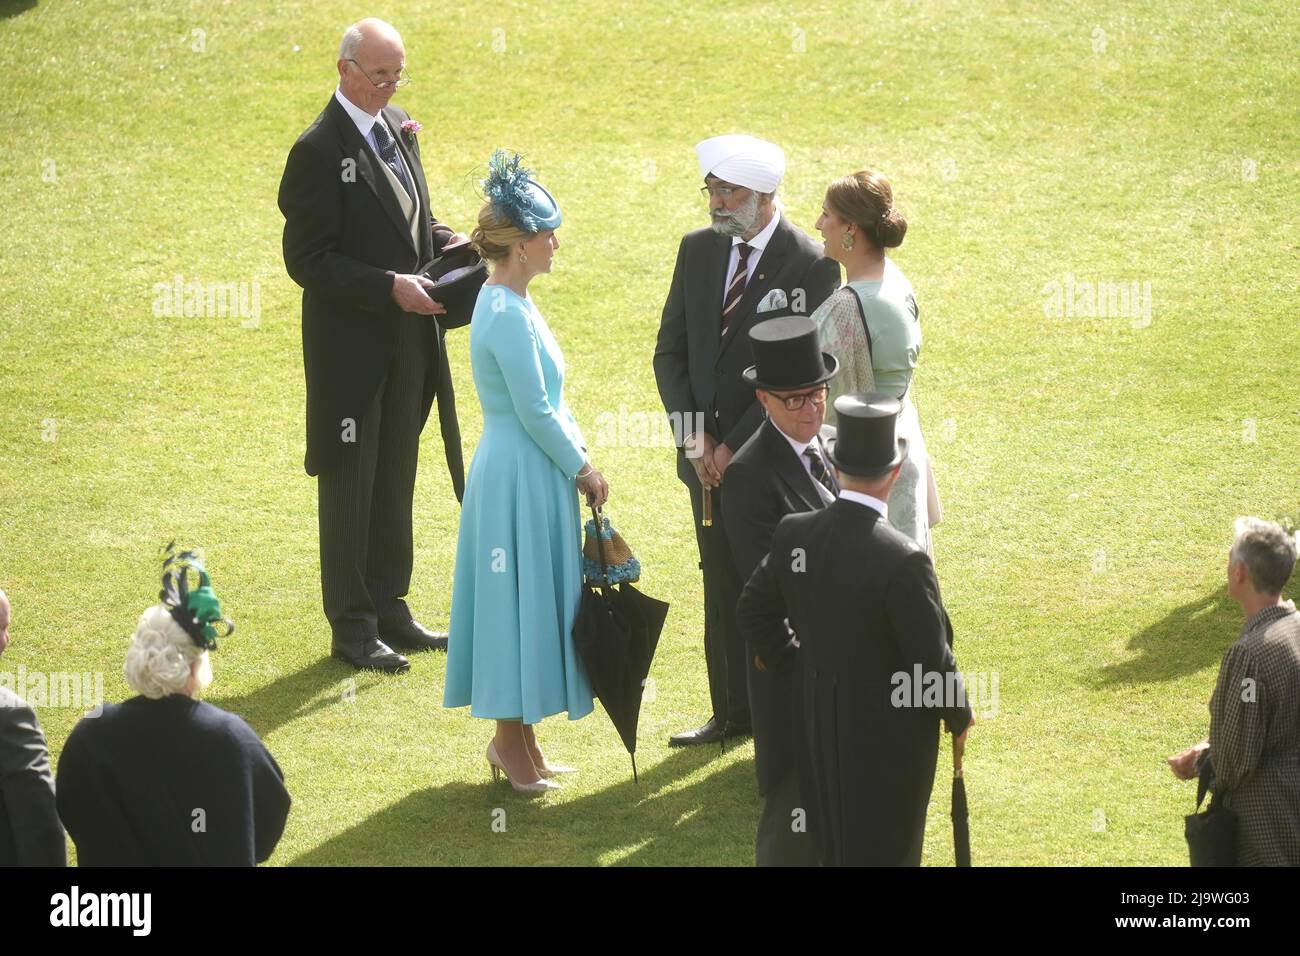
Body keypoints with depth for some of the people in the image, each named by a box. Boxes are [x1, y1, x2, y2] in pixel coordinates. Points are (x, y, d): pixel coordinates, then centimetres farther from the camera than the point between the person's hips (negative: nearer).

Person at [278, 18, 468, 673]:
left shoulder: (398, 127, 8)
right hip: (352, 344, -8)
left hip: (408, 339, 8)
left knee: (396, 477, 16)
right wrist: (389, 287, -23)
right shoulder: (320, 150, -17)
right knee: (351, 483, 3)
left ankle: (388, 607, 27)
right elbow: (307, 261, -18)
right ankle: (351, 627, 12)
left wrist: (442, 242, 0)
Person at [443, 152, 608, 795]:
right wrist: (582, 468, -8)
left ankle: (518, 736, 24)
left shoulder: (506, 302, 9)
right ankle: (511, 741, 10)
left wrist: (580, 458, 9)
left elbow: (545, 398, 15)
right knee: (520, 596, 0)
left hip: (527, 470, 10)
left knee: (528, 599, 15)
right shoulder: (509, 316, -21)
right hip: (521, 473, -10)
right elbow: (536, 412, -19)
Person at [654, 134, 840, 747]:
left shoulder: (809, 265, -12)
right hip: (708, 457, 6)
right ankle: (733, 713, 22)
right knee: (722, 588, 12)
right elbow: (670, 350, 8)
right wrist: (694, 435, -5)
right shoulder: (698, 250, 6)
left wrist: (736, 445, -14)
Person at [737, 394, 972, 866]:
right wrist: (959, 717, -1)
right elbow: (932, 659, -19)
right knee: (883, 849, 10)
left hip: (819, 721, 6)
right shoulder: (902, 560, -28)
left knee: (833, 847, 22)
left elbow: (755, 609, 5)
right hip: (889, 737, -6)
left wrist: (787, 655, 23)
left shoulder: (794, 534, -11)